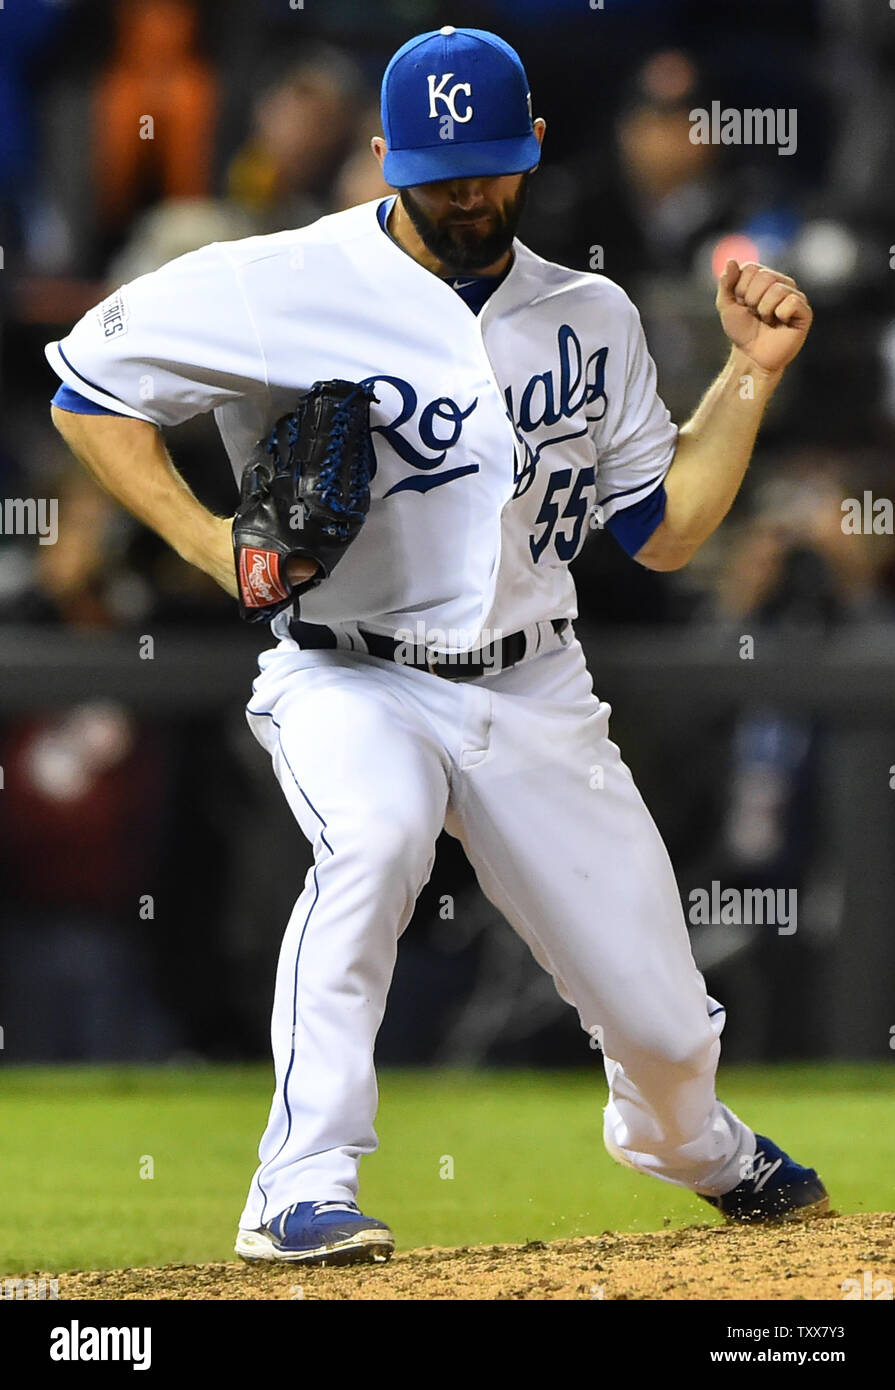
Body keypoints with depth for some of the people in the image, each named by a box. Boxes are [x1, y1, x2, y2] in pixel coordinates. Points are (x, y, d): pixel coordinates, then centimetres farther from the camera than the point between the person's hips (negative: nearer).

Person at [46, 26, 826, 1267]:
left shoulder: (592, 318, 6)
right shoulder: (284, 290, -10)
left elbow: (663, 531, 9)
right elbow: (91, 386, -4)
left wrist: (753, 374, -1)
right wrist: (207, 539, -15)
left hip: (536, 697, 4)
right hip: (350, 679, -4)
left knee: (665, 1025, 6)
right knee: (379, 826, -40)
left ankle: (684, 1141, 45)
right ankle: (303, 1192, -35)